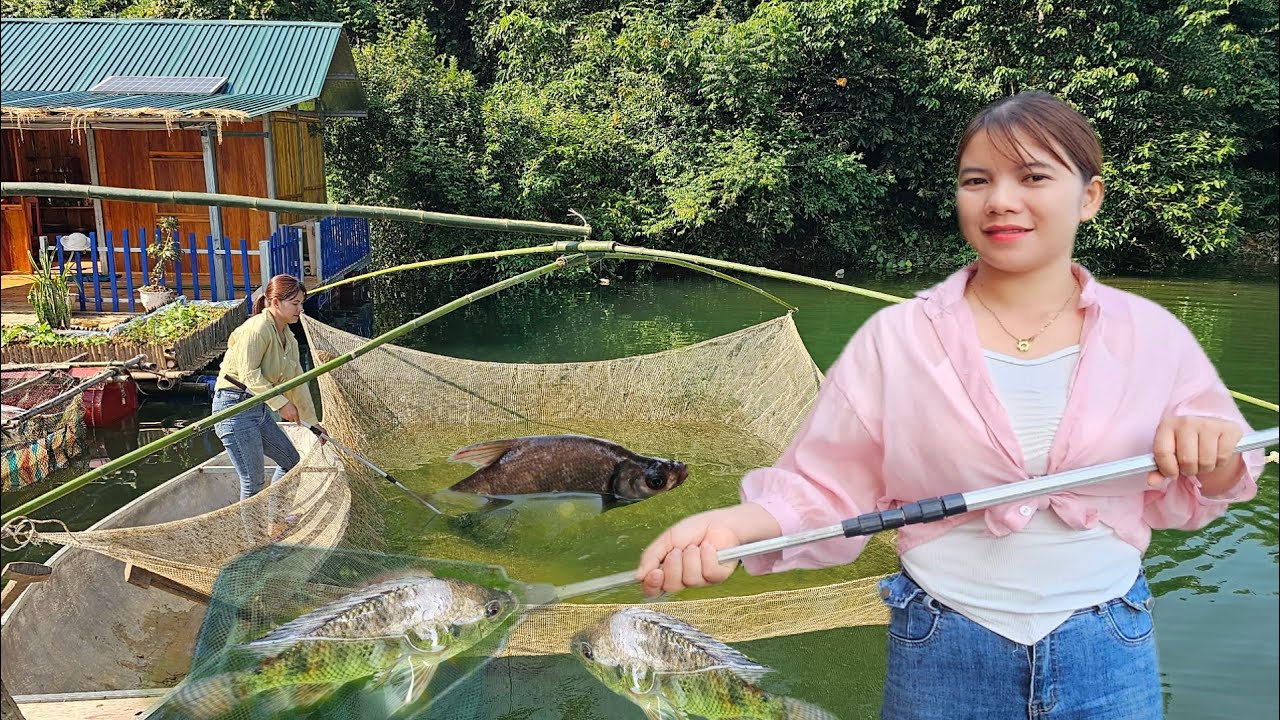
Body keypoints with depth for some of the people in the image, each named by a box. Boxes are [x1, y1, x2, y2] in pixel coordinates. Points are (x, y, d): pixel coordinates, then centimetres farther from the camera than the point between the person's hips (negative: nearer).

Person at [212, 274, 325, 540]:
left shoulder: (288, 338, 13)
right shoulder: (258, 328, -15)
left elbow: (297, 382, 17)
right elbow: (249, 374, -23)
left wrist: (311, 421, 18)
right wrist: (281, 403, -23)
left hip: (258, 409, 10)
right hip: (234, 407, -10)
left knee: (291, 461, 16)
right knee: (253, 481, -5)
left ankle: (275, 521, 31)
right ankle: (252, 537, 9)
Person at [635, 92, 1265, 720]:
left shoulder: (1153, 335, -3)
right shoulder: (894, 338, -8)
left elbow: (1179, 501, 7)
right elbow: (826, 489, -7)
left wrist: (1214, 459, -15)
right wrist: (734, 524, -25)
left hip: (1110, 657, 2)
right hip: (941, 656, -1)